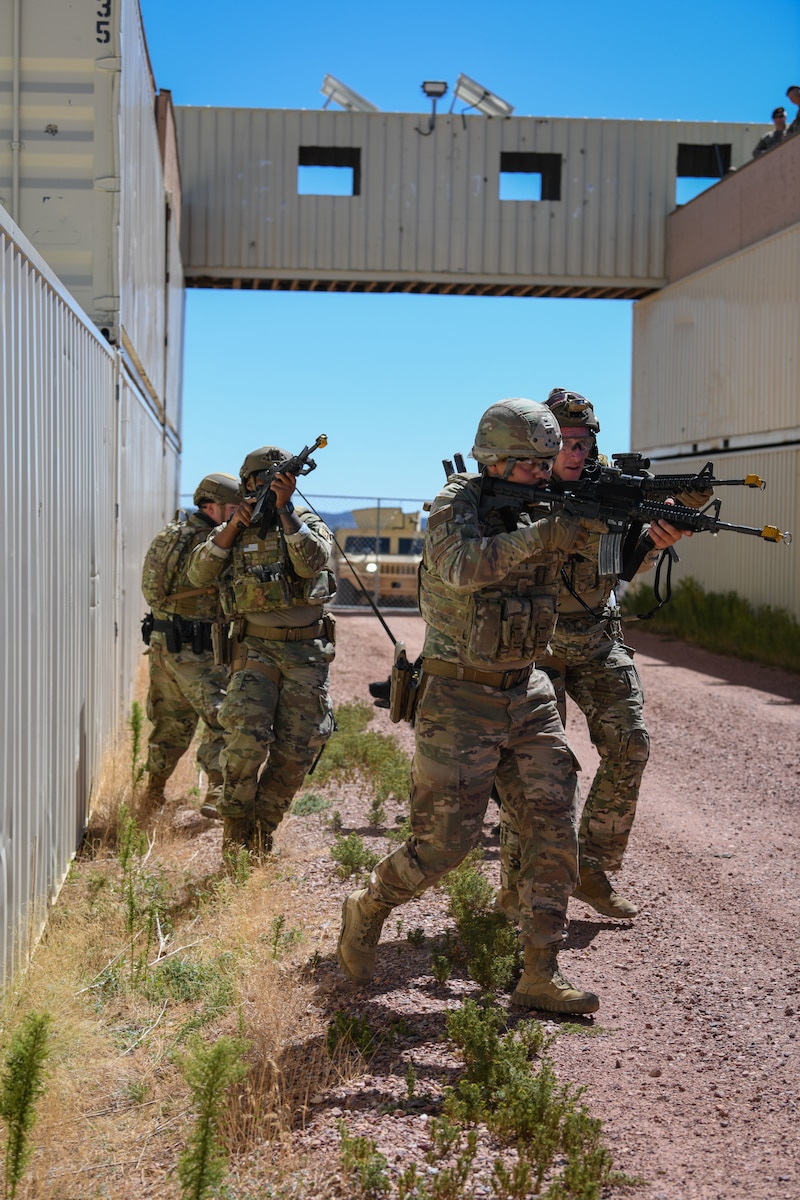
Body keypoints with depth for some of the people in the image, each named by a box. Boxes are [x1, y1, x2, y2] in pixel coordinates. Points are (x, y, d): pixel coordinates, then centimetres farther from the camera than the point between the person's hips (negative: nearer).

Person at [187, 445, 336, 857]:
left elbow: (312, 561, -14)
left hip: (307, 650, 1)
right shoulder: (233, 530, 11)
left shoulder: (308, 522, 8)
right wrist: (233, 526, -11)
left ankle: (262, 830, 14)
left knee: (299, 746, -1)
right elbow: (198, 573, -4)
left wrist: (284, 509, -16)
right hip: (256, 648, -1)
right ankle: (235, 822, -1)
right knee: (248, 734, -19)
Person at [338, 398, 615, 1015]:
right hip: (461, 698, -6)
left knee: (555, 830, -1)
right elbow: (462, 565, -32)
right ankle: (366, 912, 24)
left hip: (529, 695, 6)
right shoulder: (457, 505, -12)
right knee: (445, 841, -4)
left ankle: (540, 976, 7)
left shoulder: (540, 509, 6)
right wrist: (540, 536, -38)